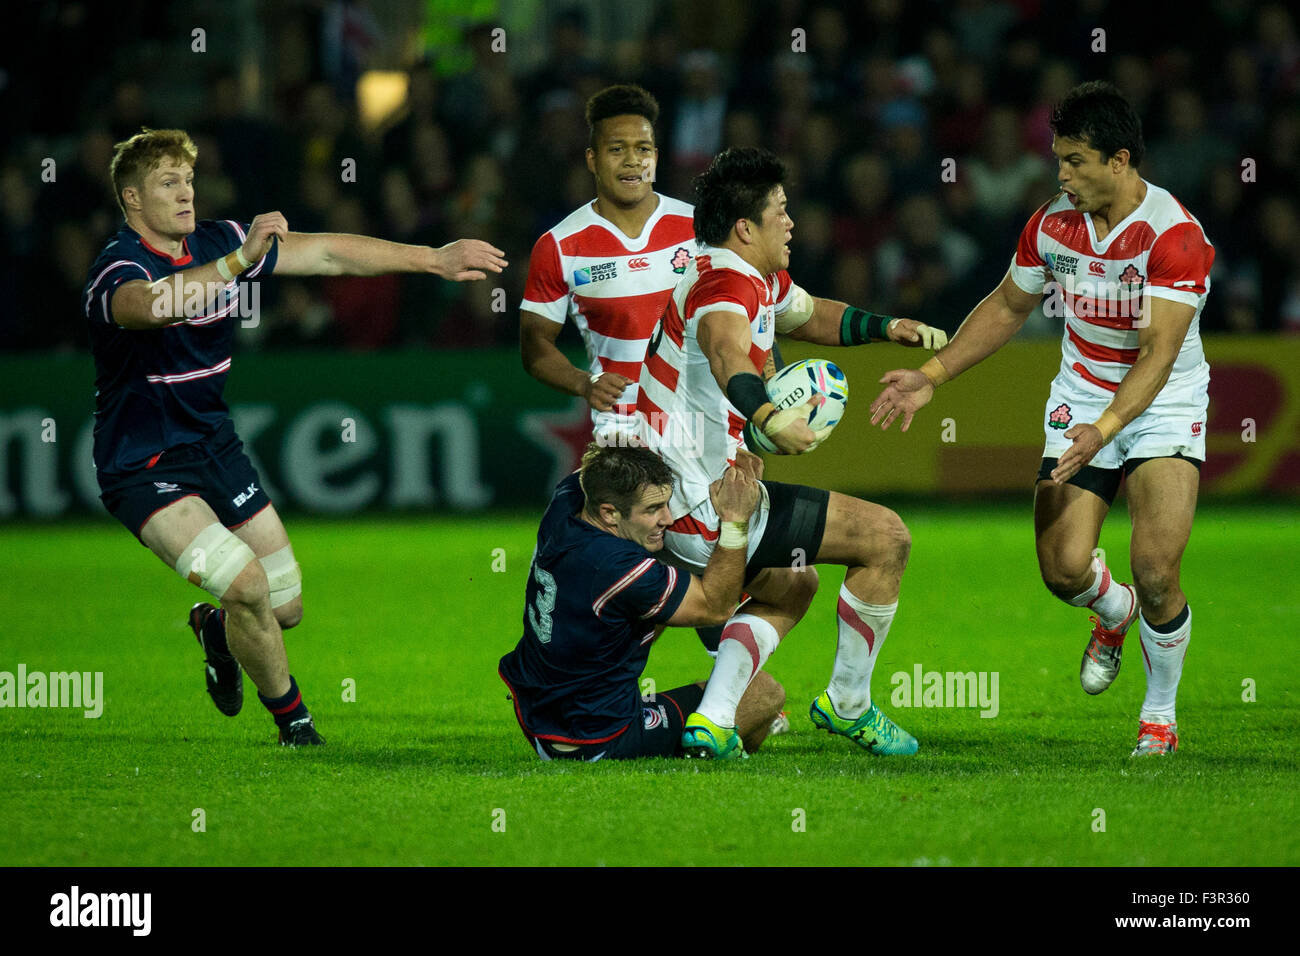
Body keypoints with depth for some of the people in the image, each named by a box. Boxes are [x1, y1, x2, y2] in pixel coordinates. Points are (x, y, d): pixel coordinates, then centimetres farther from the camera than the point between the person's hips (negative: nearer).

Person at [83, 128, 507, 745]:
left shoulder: (217, 242, 2)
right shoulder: (118, 269, -20)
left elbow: (330, 254, 8)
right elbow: (152, 304, -46)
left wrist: (433, 259, 6)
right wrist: (240, 259, -51)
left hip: (215, 444, 7)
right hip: (143, 465, -7)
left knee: (284, 607, 8)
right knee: (246, 584, -23)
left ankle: (217, 631, 44)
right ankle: (291, 718, 1)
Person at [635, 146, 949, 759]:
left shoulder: (761, 280, 14)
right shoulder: (727, 281, -19)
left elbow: (807, 316, 36)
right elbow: (725, 346, -43)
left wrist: (885, 327, 20)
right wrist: (769, 417, -62)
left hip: (670, 497, 11)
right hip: (704, 502, -11)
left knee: (789, 588, 32)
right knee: (886, 537, -4)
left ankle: (711, 721, 11)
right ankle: (847, 704, 8)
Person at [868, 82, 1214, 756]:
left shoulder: (1174, 235, -22)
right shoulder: (1052, 224, -4)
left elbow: (1158, 354, -29)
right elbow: (1007, 306, 13)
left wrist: (1102, 430, -42)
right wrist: (931, 376, 9)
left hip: (1164, 406, -4)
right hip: (1080, 398, 4)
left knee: (1156, 571, -19)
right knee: (1063, 567, -11)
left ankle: (1160, 717, 7)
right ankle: (1115, 612, 29)